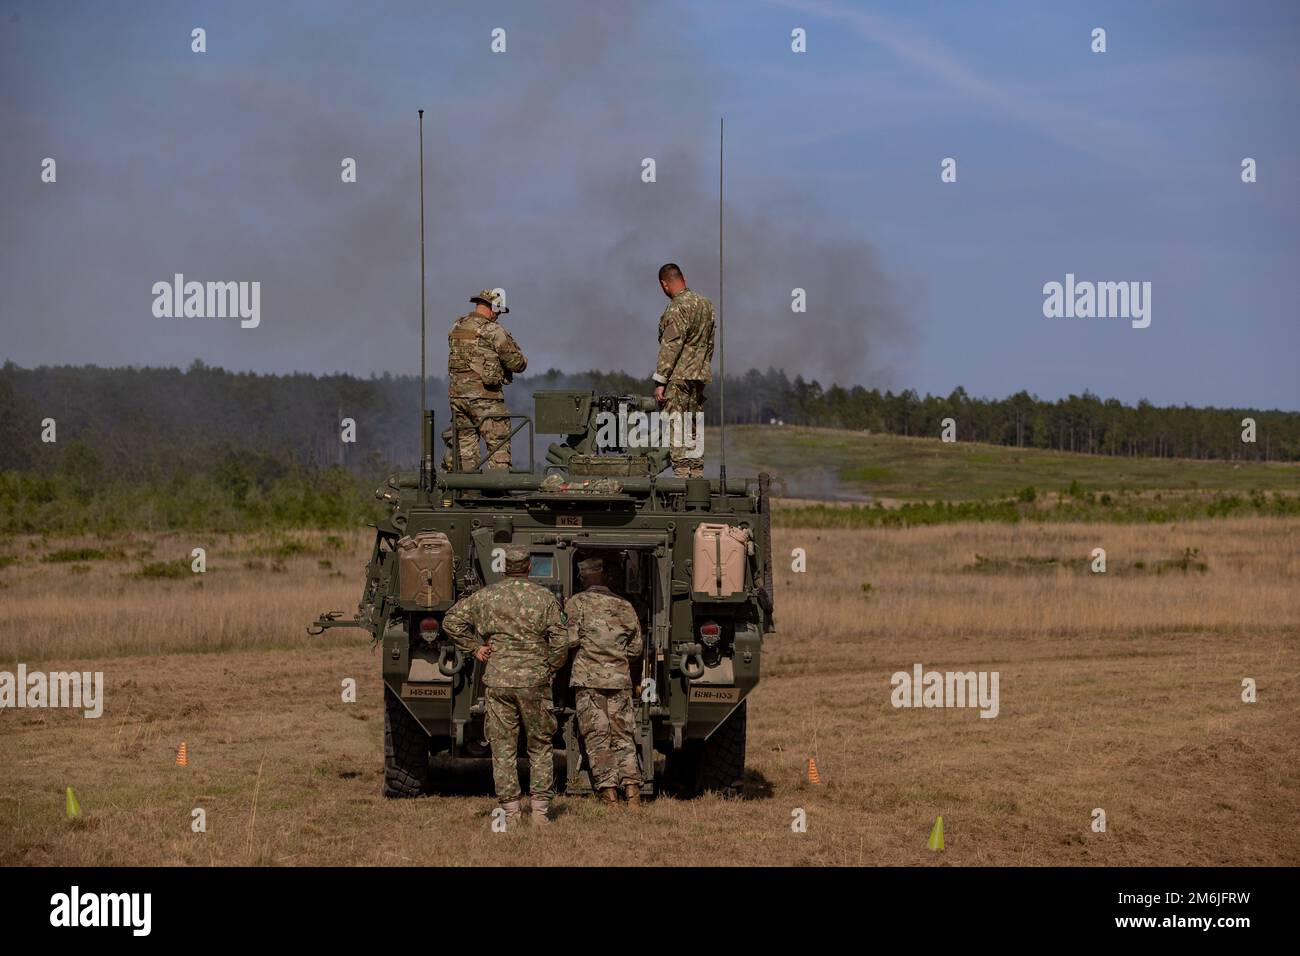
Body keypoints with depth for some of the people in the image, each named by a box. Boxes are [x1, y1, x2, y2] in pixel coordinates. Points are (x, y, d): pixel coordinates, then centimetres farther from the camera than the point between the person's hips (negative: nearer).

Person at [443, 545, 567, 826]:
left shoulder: (486, 596, 4)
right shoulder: (544, 597, -1)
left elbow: (451, 621, 3)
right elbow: (560, 641, -5)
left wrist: (475, 647, 9)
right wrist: (550, 669, 10)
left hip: (497, 681, 1)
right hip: (534, 681, -1)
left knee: (503, 749, 6)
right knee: (540, 747, 9)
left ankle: (511, 812, 3)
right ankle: (541, 809, 4)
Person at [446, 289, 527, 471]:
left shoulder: (457, 327, 10)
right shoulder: (493, 331, -10)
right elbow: (517, 363, -8)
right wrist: (522, 361, 15)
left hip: (456, 393, 7)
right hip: (483, 395, -7)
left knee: (464, 442, 15)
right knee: (499, 443, -1)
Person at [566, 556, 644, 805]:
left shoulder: (576, 603, 0)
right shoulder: (624, 606, 13)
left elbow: (570, 639, -10)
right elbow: (635, 647, 15)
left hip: (588, 679, -3)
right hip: (620, 679, 3)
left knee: (597, 737, -1)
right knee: (623, 736, 7)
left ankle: (608, 791, -6)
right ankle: (632, 786, -4)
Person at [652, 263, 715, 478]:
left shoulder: (677, 308, -13)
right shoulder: (706, 303, 13)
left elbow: (671, 346, -17)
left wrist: (660, 380, -15)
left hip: (679, 377, -8)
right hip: (699, 376, 8)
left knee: (676, 430, -7)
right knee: (695, 429, 12)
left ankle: (682, 475, -12)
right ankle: (697, 476, 13)